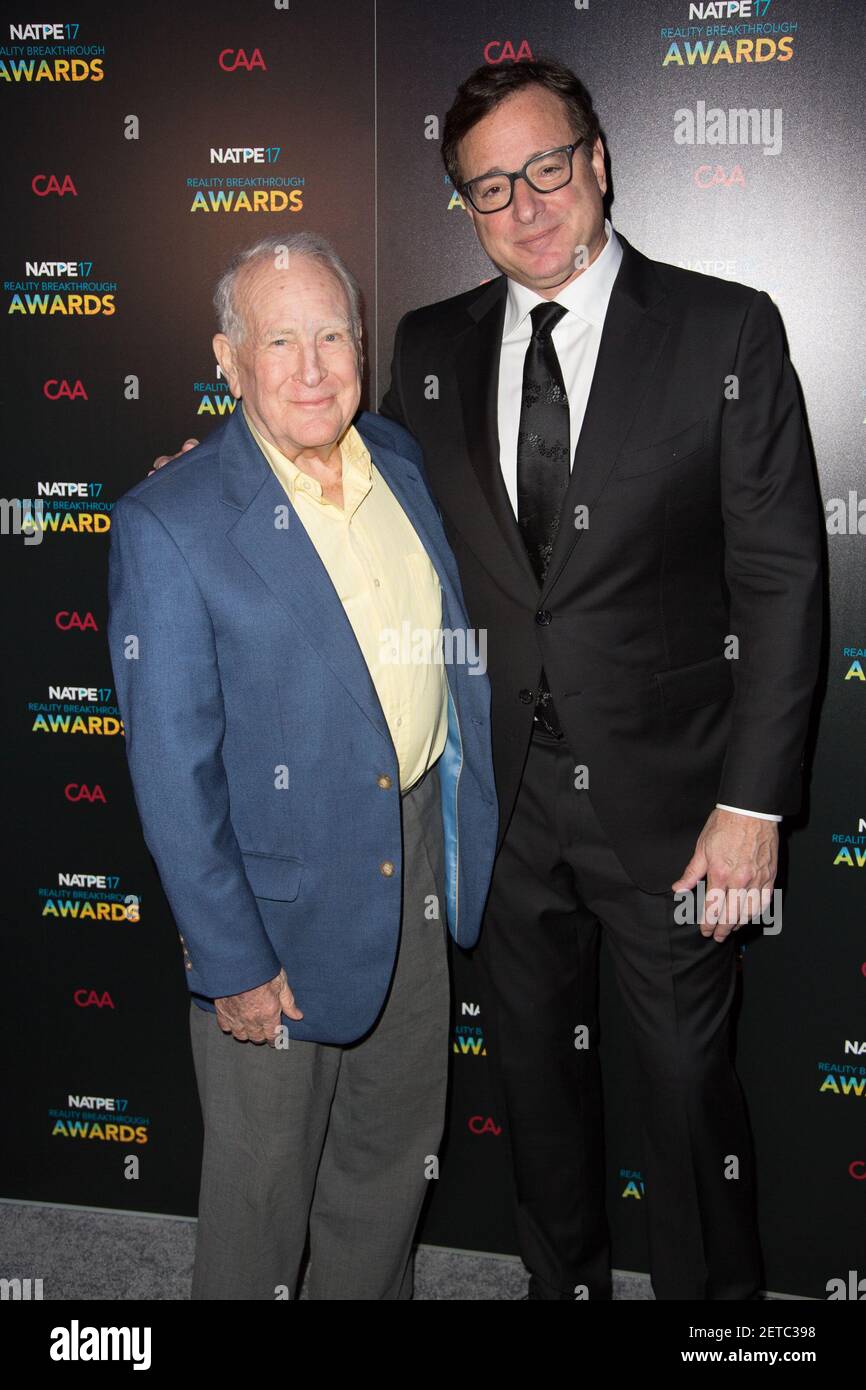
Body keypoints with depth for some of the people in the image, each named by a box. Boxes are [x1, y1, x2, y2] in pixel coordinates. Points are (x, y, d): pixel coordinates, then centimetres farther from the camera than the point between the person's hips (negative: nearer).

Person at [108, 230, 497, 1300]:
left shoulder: (399, 459, 1)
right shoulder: (168, 526, -19)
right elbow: (172, 775, -17)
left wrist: (464, 835, 12)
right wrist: (230, 963, -15)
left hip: (420, 864, 6)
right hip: (282, 901, -6)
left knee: (396, 1150, 24)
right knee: (263, 1179, 14)